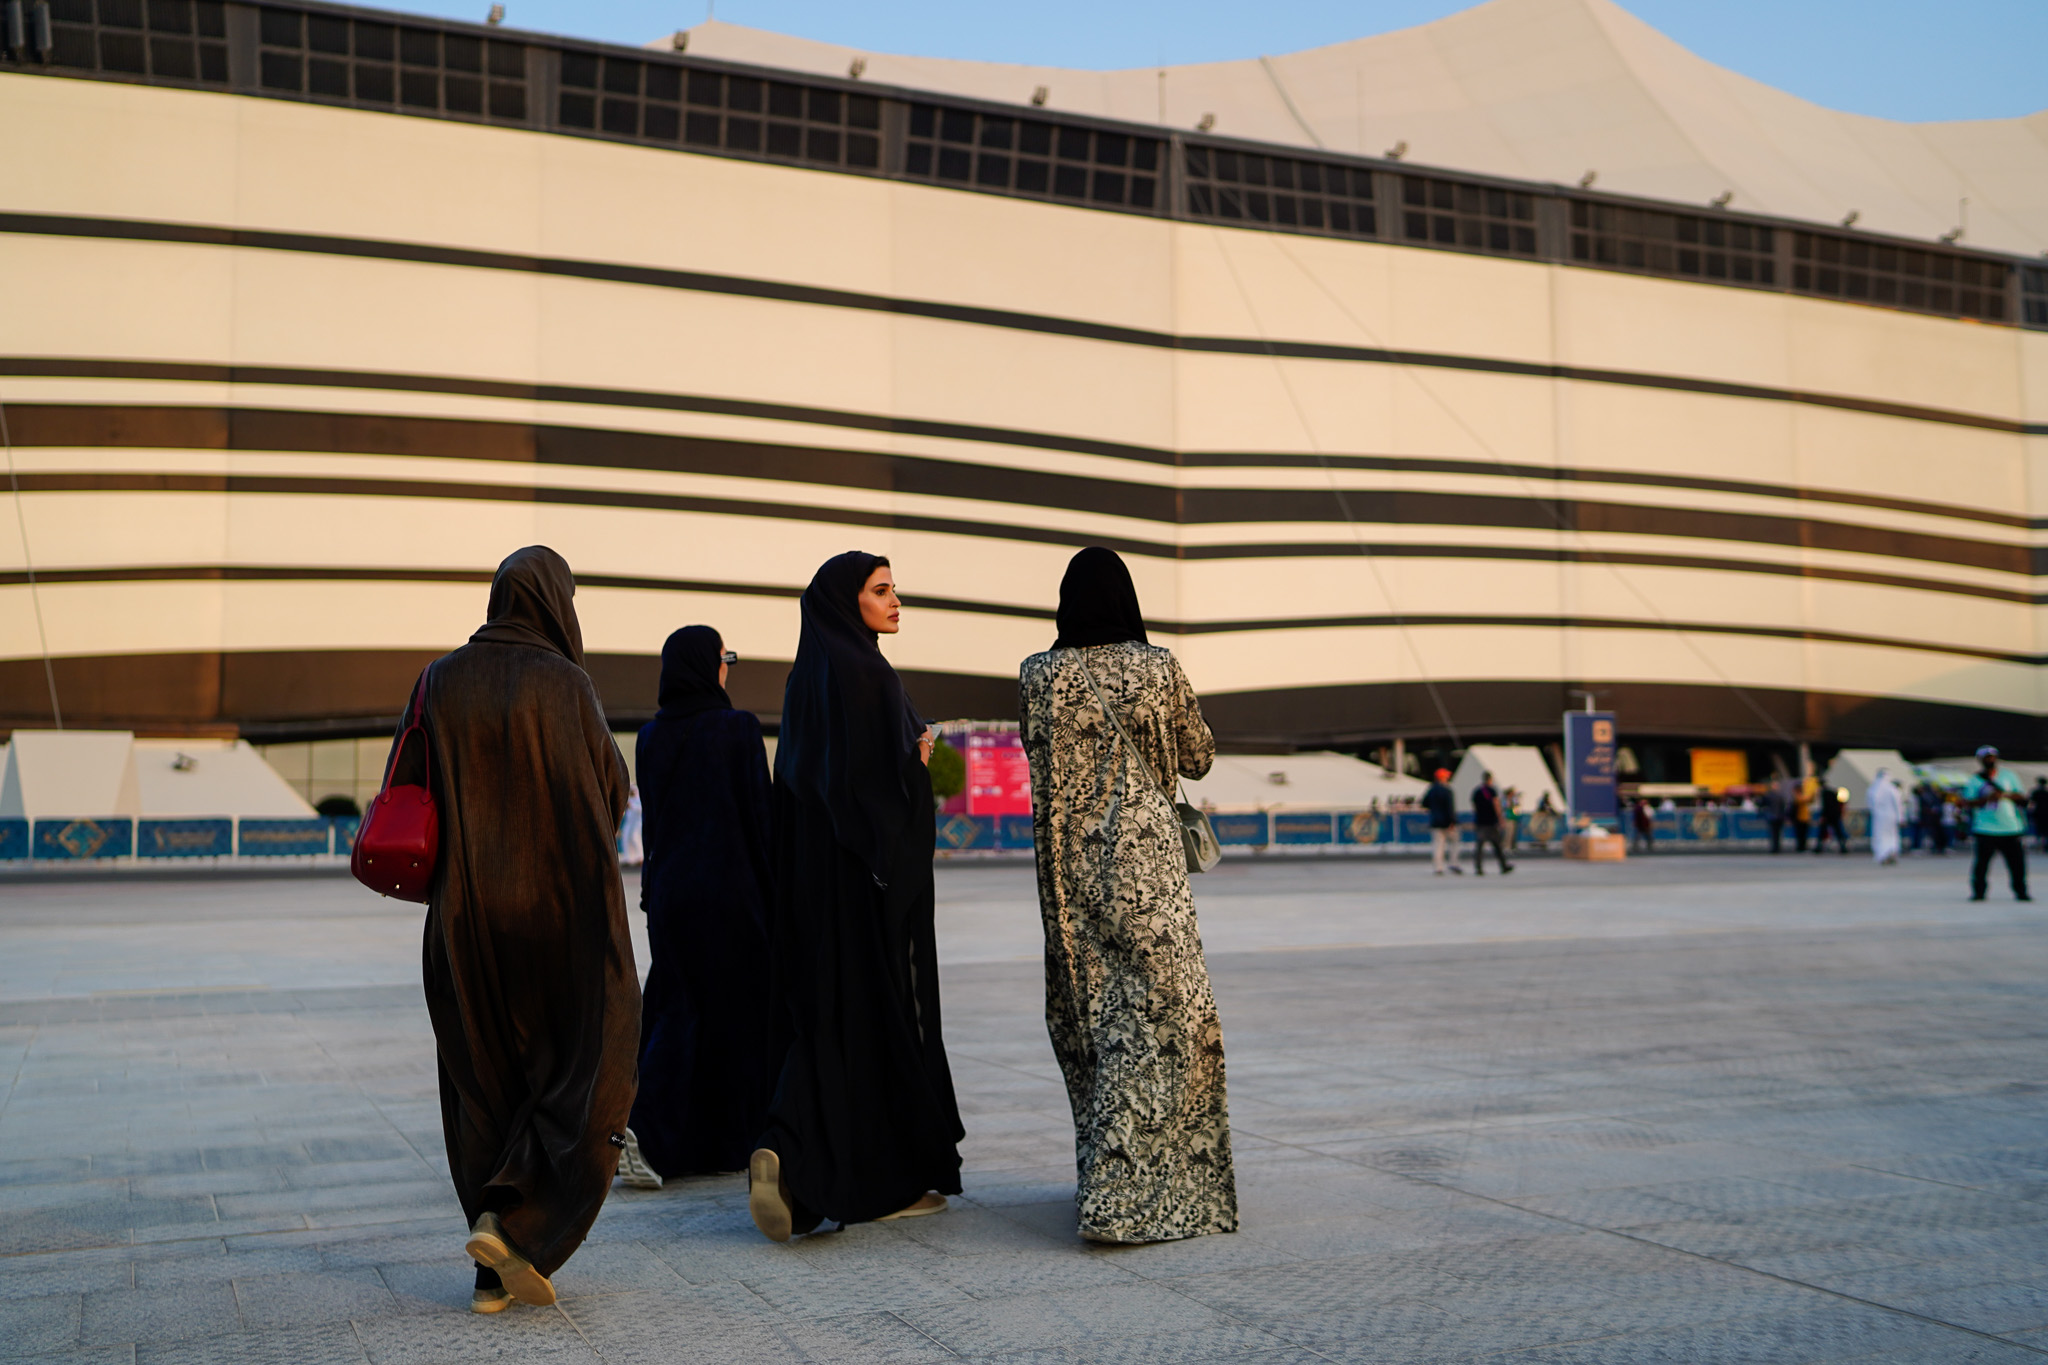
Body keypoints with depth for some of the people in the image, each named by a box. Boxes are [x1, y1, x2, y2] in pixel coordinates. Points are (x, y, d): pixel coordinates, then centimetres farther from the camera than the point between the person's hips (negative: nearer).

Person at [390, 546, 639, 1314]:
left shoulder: (442, 681, 3)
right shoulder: (564, 683, -8)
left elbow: (403, 790, 4)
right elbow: (612, 793, -5)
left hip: (466, 913, 4)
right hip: (563, 907, -4)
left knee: (484, 1083, 12)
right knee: (587, 1077, 7)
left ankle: (497, 1272, 13)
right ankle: (516, 1227, -9)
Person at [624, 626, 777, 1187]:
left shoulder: (652, 736, 5)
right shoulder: (738, 728, -10)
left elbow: (652, 820, 10)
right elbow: (759, 812, -10)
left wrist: (653, 884, 17)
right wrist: (772, 886, -3)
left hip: (671, 892, 5)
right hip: (730, 887, -5)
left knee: (677, 1011, 10)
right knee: (740, 1011, 8)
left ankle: (648, 1130, -2)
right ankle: (735, 1137, 18)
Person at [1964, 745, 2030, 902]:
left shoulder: (2008, 776, 13)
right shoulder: (1974, 780, 5)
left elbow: (2021, 798, 10)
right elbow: (1967, 802, -3)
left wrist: (2005, 795, -10)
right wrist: (1987, 798, -17)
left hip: (2011, 829, 2)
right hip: (1985, 829, -2)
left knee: (2017, 862, 1)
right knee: (1982, 861, -6)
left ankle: (2020, 892, 13)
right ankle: (1978, 892, 5)